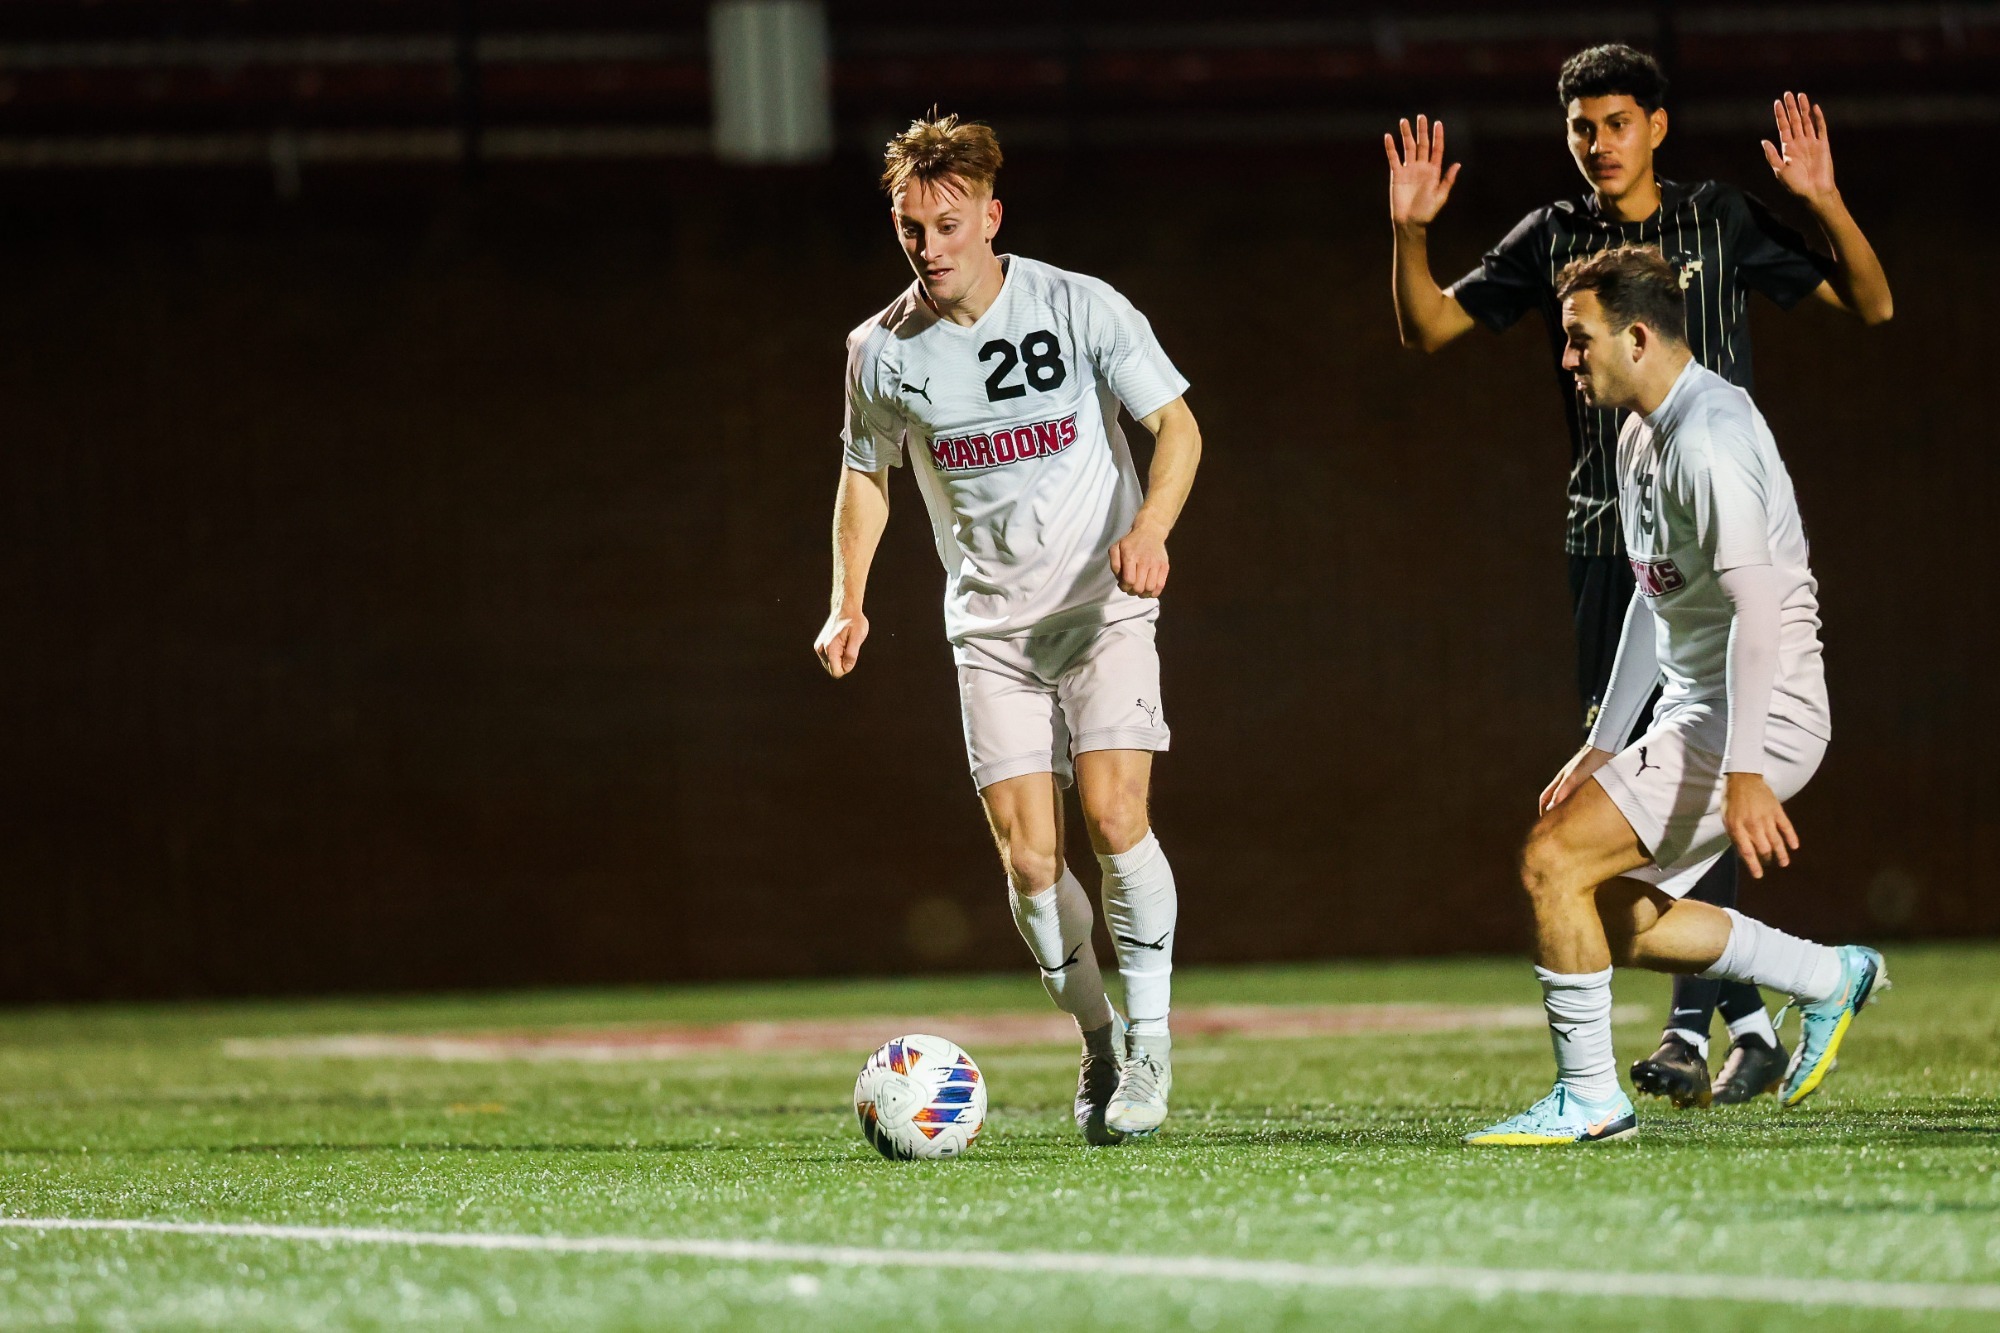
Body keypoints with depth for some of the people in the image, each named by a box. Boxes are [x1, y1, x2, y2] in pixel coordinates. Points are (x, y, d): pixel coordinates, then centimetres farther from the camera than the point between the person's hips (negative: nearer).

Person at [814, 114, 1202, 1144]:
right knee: (1027, 856, -7)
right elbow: (867, 472, 16)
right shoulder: (880, 352, 0)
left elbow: (1175, 421, -5)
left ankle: (1150, 1036, -3)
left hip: (1103, 605, -2)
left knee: (1113, 817, -19)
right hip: (989, 625, 2)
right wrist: (849, 603, 4)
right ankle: (1097, 1040, 14)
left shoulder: (1079, 308, -9)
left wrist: (1150, 528, -23)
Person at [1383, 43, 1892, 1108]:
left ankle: (1691, 1025, -13)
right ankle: (1750, 1025, 11)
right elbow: (1427, 328, 11)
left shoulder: (1720, 222, 4)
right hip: (1608, 540, 3)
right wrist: (1410, 234, -7)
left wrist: (1826, 203, -14)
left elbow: (1870, 305, 3)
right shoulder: (1551, 240, 10)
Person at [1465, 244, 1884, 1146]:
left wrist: (1744, 773, -31)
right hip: (1691, 712, 10)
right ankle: (1832, 978, 24)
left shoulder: (1709, 436, -20)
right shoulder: (1641, 434, 13)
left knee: (1553, 858, -16)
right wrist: (1604, 746, 23)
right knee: (1621, 923, 12)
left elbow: (1756, 604, -27)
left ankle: (1588, 1098, -7)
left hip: (1761, 716, -10)